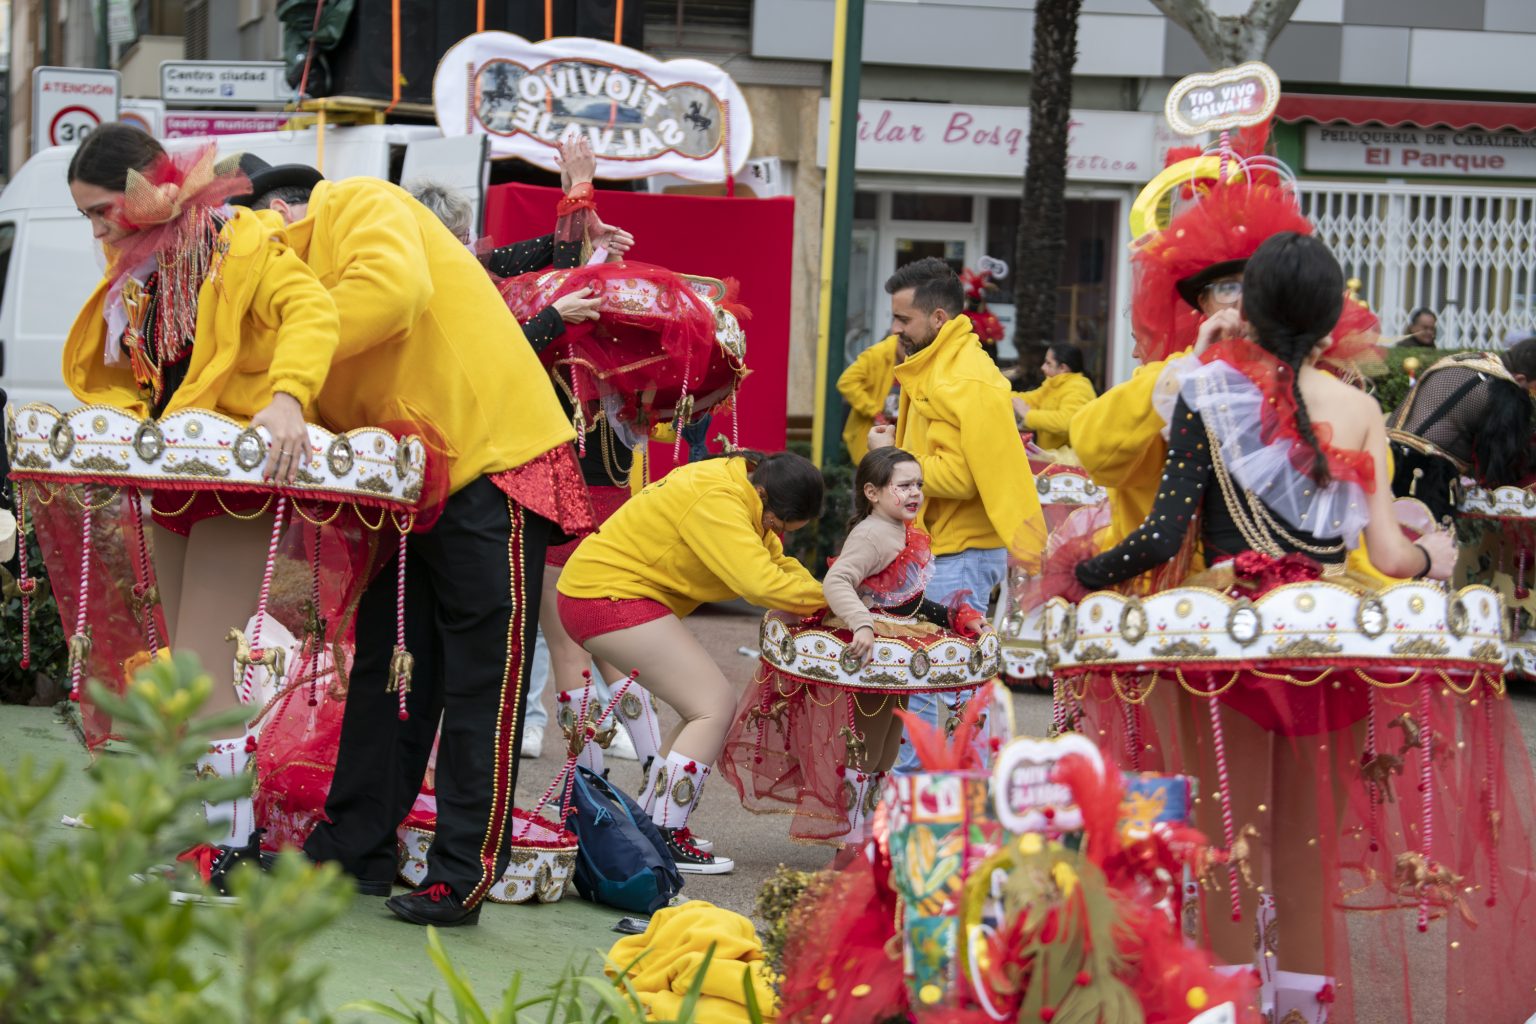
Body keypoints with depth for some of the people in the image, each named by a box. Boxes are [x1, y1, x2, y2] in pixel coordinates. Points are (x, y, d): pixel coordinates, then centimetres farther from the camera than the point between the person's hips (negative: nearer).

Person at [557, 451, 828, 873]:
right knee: (715, 707, -12)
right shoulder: (718, 503, -24)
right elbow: (760, 583, -30)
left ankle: (655, 827, 13)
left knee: (711, 708, 10)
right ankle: (664, 842, -13)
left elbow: (776, 562, 14)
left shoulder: (741, 486, 9)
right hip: (607, 596, -11)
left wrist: (820, 600, -3)